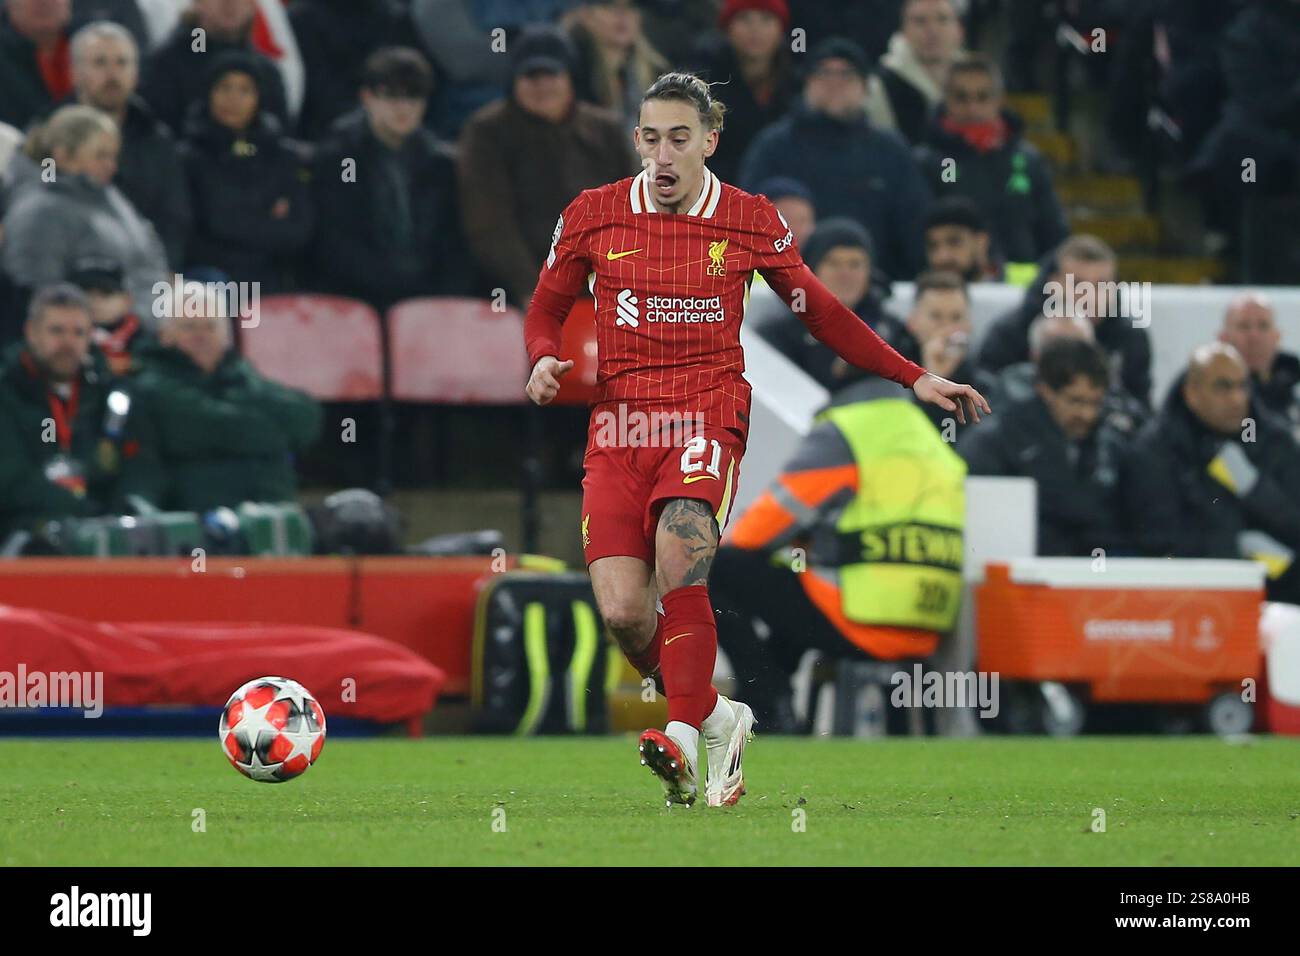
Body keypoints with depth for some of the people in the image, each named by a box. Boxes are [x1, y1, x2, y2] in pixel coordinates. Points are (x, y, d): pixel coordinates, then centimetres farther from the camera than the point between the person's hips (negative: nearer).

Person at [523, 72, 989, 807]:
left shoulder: (752, 222, 4)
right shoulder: (593, 216, 6)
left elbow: (820, 312, 15)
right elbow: (547, 306, 18)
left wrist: (915, 378, 13)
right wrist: (545, 359, -4)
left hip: (709, 414, -2)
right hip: (619, 423, 2)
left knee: (680, 548, -32)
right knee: (622, 610, -12)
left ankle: (684, 732, -32)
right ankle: (718, 718, 13)